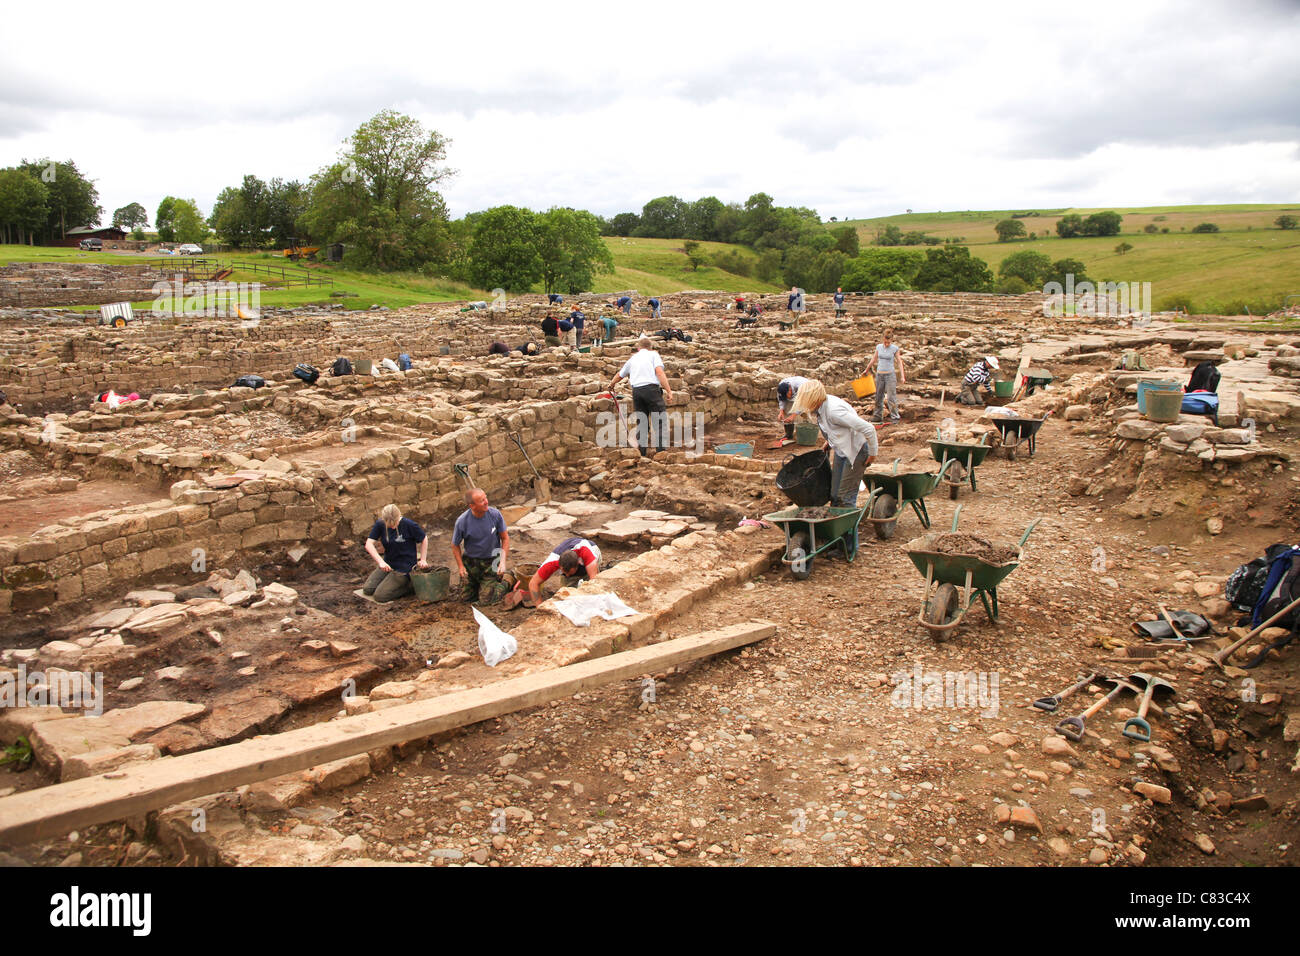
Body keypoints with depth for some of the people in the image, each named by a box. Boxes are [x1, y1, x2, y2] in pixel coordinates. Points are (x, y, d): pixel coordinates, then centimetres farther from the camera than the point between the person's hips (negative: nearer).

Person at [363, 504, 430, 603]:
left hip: (404, 567, -6)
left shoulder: (409, 525, -19)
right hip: (388, 563, 6)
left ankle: (410, 585, 4)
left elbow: (424, 539, -4)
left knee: (379, 596, -13)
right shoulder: (380, 524, -9)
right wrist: (380, 561, -28)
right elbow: (369, 544, -15)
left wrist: (423, 560, -5)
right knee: (367, 589, 1)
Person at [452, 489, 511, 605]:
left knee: (486, 600, -6)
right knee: (466, 598, 10)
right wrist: (460, 567, -7)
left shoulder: (495, 514, -17)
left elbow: (505, 538, -5)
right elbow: (455, 545, -2)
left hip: (491, 562, -1)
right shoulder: (462, 521, -18)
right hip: (470, 562, 1)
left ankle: (506, 585, 23)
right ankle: (478, 584, 40)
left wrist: (503, 561, -13)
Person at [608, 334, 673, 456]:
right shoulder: (653, 354, 7)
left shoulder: (632, 359, 21)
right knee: (660, 419, -1)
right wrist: (668, 390, -11)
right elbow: (659, 372, -9)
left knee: (641, 421, 12)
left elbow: (619, 375, 35)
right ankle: (661, 449, -9)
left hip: (636, 390, 5)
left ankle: (643, 450, 13)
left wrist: (611, 385, 55)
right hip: (651, 387, -4)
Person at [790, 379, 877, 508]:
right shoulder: (821, 406, -6)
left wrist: (872, 453, -19)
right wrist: (830, 441, 16)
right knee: (835, 494, 9)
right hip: (841, 450, 9)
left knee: (846, 496, -6)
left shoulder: (834, 410, -32)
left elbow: (868, 429, -30)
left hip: (856, 450, -8)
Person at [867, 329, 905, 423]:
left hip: (890, 375, -4)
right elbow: (874, 359, 16)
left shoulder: (895, 348, -7)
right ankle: (878, 416, 17)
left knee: (891, 397, -6)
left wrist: (902, 376, -9)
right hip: (879, 374, 4)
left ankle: (894, 417, 0)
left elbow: (899, 362, -3)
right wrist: (866, 370, 24)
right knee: (878, 396, 9)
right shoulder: (879, 347, 3)